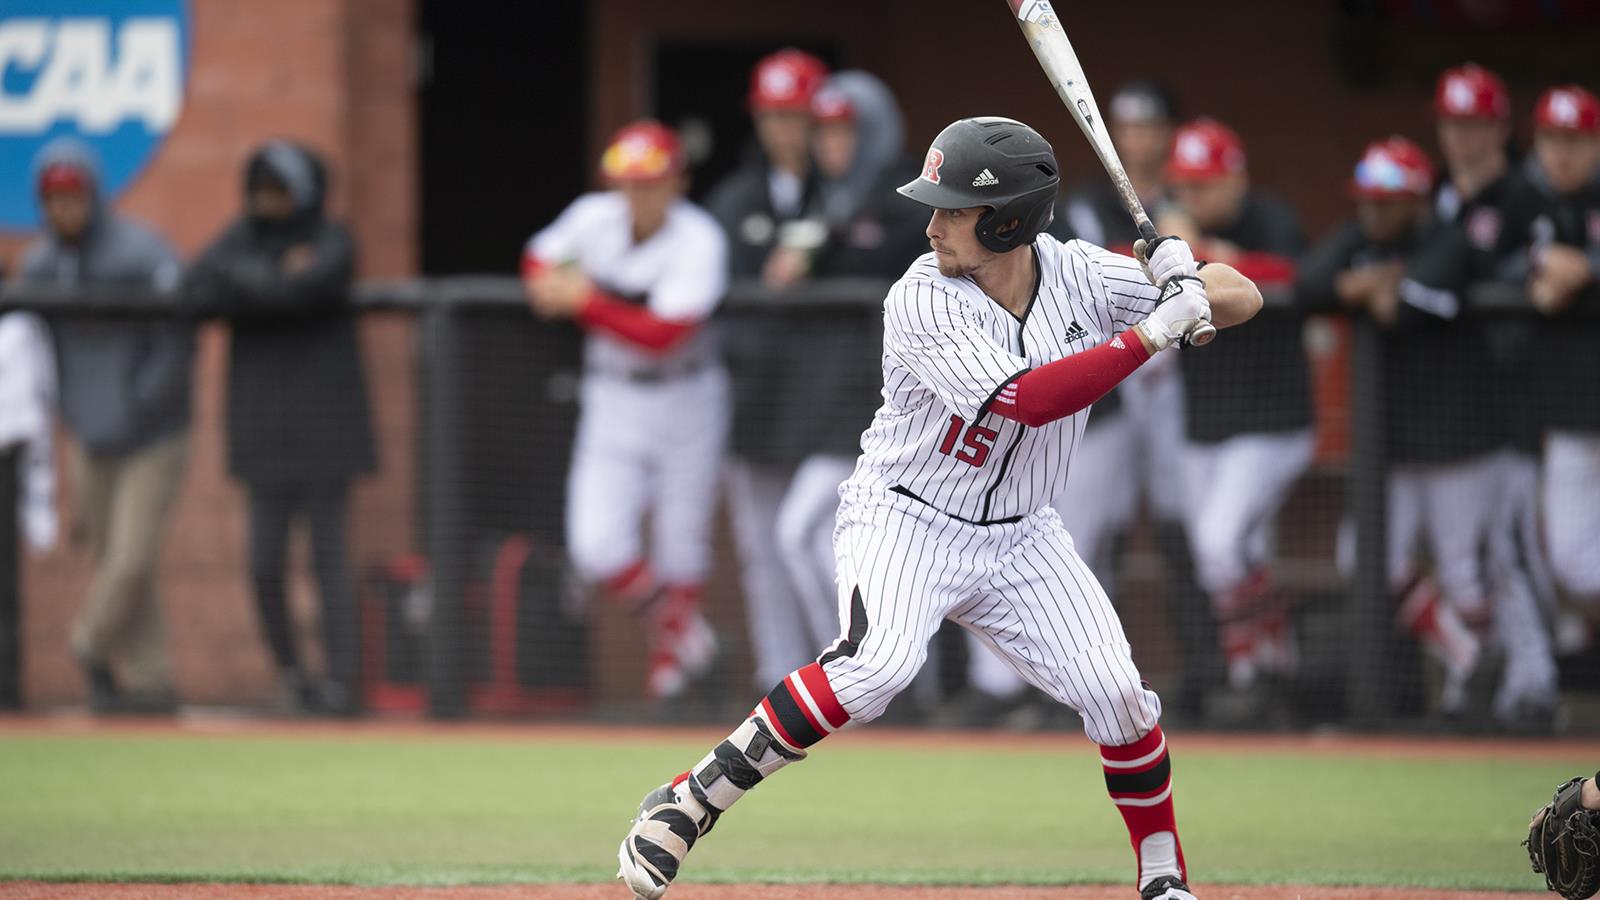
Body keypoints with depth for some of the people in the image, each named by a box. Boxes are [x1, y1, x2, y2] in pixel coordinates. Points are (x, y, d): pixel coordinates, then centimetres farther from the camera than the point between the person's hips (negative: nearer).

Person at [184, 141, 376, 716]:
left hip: (323, 425, -4)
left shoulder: (330, 242, -3)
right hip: (262, 425, 4)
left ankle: (341, 677, -4)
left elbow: (302, 292, -22)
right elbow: (197, 296, -6)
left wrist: (239, 279, -7)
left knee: (328, 554, -5)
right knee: (265, 560, 2)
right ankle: (288, 668, 18)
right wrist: (275, 280, -11)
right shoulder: (241, 238, 9)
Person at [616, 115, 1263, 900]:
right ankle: (689, 804, -22)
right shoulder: (922, 302, -21)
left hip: (1019, 540, 4)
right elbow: (1027, 399, -31)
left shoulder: (1079, 276, -8)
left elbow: (1244, 300, -3)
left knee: (1116, 693, -8)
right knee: (877, 666, -30)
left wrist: (1189, 281, -25)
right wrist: (1151, 333, -32)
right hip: (905, 520, -4)